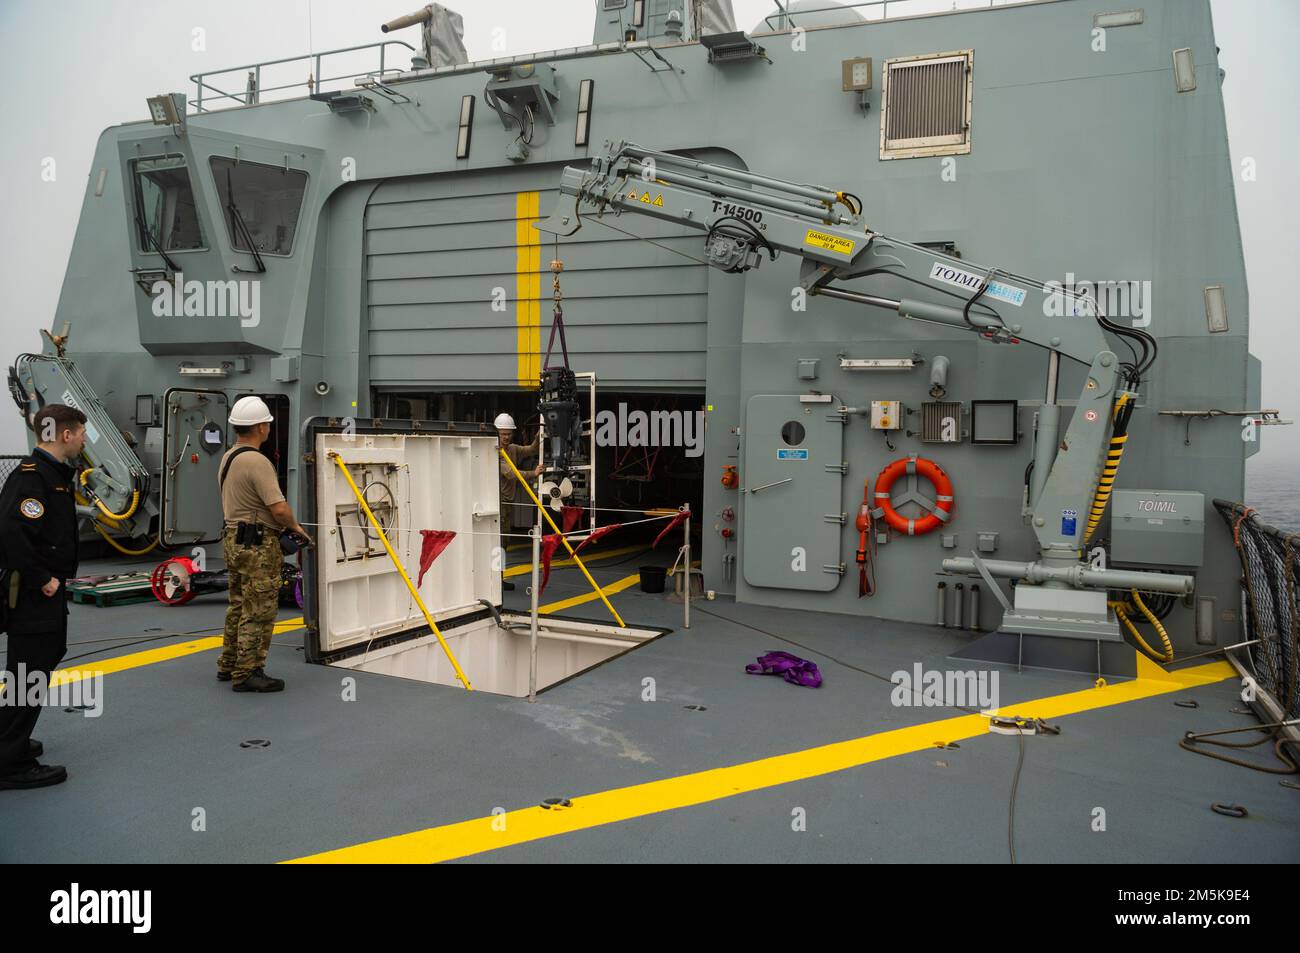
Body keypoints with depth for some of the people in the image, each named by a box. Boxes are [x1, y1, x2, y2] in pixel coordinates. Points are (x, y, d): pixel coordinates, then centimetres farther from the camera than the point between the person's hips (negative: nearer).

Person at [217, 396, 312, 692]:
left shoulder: (228, 457, 12)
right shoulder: (257, 461, -20)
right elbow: (279, 508, -24)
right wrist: (296, 528, -4)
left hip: (233, 538, 10)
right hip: (258, 545, -10)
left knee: (239, 607, 19)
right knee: (259, 612, -4)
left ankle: (228, 665, 28)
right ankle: (246, 674, 1)